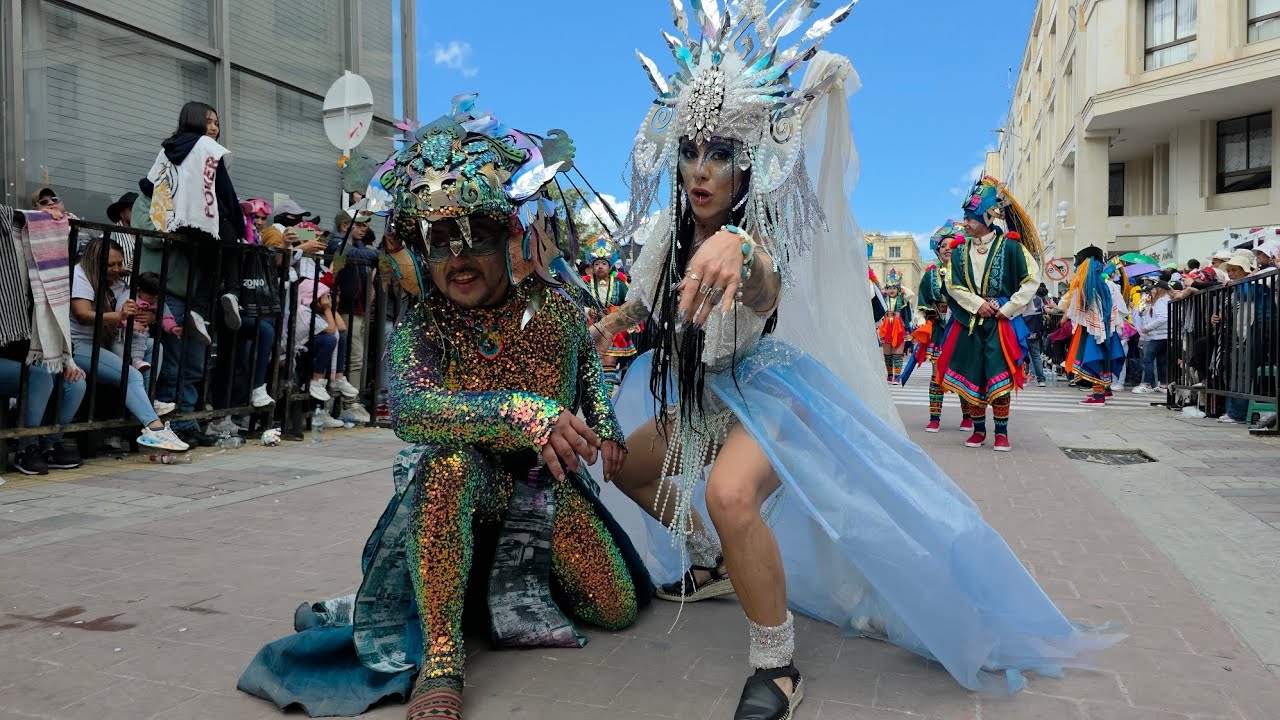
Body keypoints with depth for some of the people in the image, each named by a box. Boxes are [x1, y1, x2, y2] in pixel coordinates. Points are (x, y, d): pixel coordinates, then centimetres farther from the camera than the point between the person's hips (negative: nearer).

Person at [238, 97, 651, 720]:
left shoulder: (556, 310, -12)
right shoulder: (421, 327, -18)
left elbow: (588, 367, 12)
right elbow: (409, 407, -39)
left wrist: (605, 430, 3)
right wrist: (523, 414, -50)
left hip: (548, 487, 3)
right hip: (458, 490, -3)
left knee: (617, 608, -6)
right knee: (449, 456, -40)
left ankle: (520, 573, 24)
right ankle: (439, 662, -34)